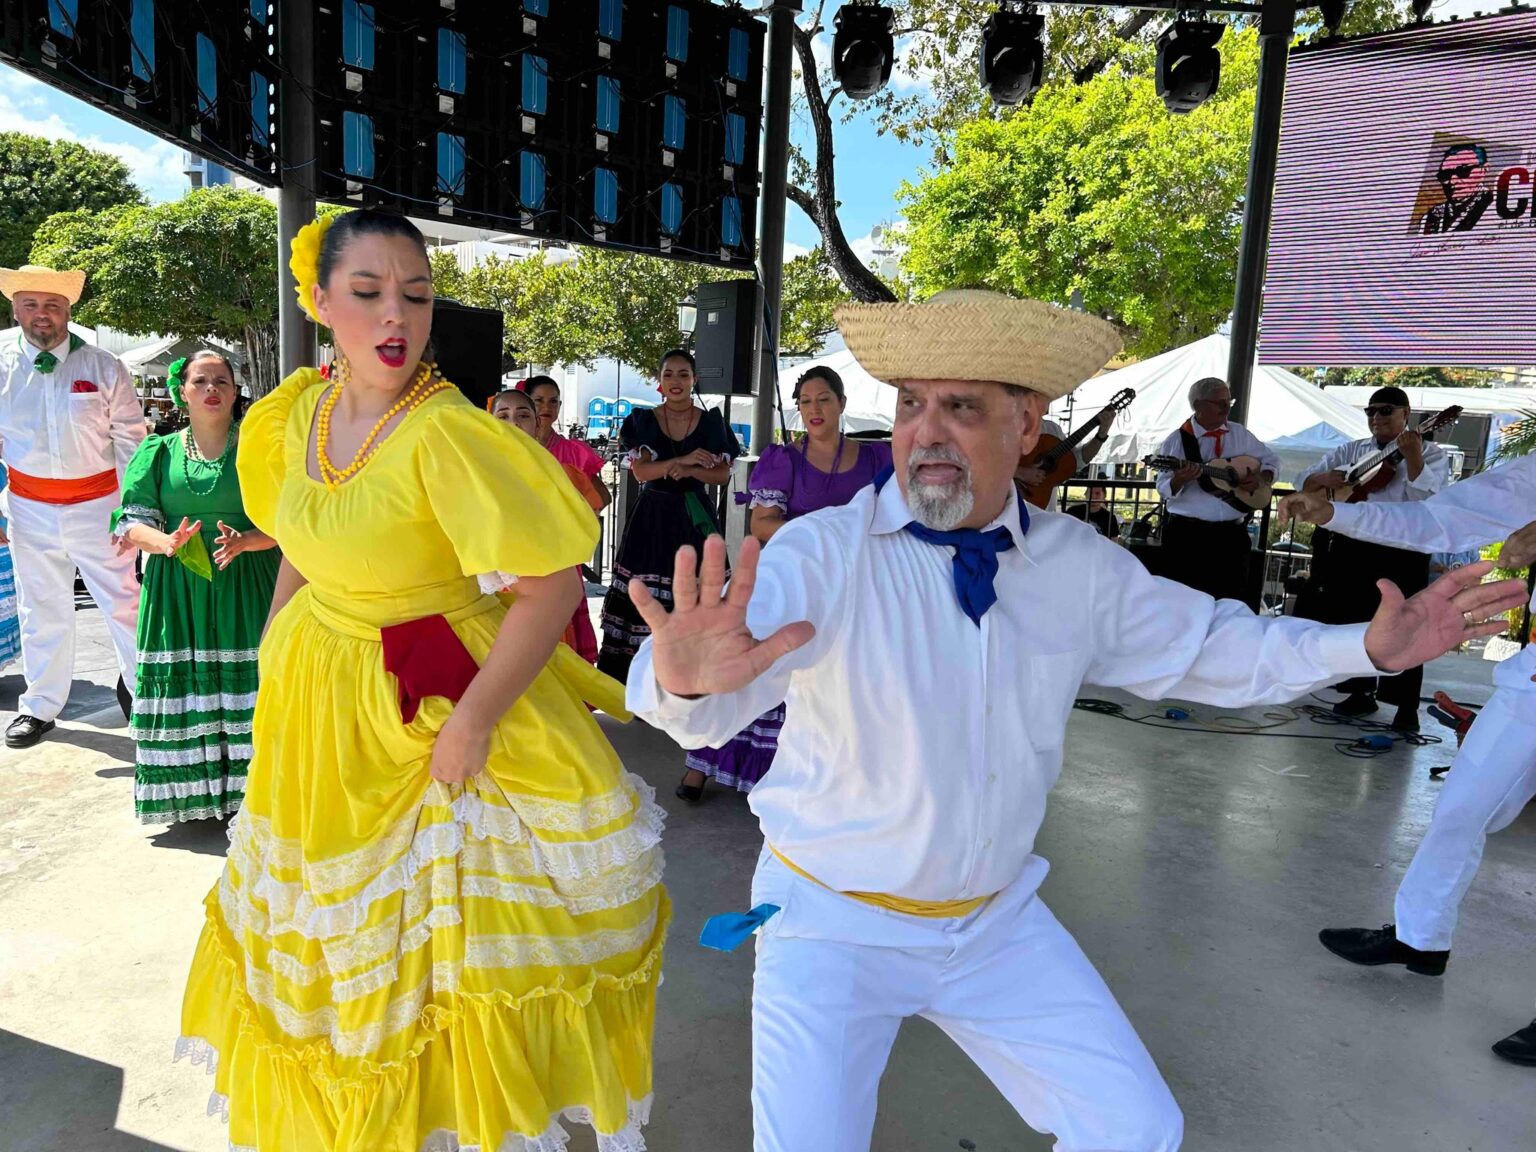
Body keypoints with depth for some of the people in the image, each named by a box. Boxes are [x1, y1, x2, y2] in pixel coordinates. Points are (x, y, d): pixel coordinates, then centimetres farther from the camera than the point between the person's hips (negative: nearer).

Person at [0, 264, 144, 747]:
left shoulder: (103, 366, -4)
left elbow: (132, 441, -1)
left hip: (97, 504, -2)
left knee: (124, 602, 4)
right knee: (42, 610, 12)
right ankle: (40, 707, 27)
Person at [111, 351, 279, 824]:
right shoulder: (158, 452, 9)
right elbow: (131, 526, 5)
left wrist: (243, 542, -18)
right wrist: (167, 542, -15)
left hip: (244, 585, -2)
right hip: (177, 591, 2)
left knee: (248, 688, -6)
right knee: (182, 688, 0)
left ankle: (249, 793, 5)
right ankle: (193, 792, 14)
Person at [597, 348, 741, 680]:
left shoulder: (712, 422, 5)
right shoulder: (643, 420, 5)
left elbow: (723, 474, 2)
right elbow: (640, 471, -6)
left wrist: (691, 471, -16)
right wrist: (682, 459, -17)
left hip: (695, 516, 0)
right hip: (652, 517, 0)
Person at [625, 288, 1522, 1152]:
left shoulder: (1081, 566, -6)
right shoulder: (822, 555, -22)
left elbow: (1203, 643, 9)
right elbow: (709, 705, -34)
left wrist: (1367, 648, -1)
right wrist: (688, 677, -58)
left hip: (999, 918, 4)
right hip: (834, 921, -4)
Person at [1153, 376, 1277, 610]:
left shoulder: (1240, 434, 9)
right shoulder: (1177, 440, -2)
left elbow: (1271, 460, 18)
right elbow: (1164, 488, -5)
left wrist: (1262, 477, -3)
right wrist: (1179, 480, -27)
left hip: (1232, 532, 3)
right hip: (1187, 533, -3)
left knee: (1234, 599, 5)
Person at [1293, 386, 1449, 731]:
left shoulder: (1431, 454, 3)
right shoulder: (1351, 450, 14)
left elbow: (1425, 498, -14)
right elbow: (1305, 483, 13)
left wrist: (1412, 456, -25)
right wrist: (1324, 478, -8)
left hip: (1401, 549, -4)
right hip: (1352, 544, 4)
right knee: (1351, 620, 9)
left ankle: (1406, 707, 4)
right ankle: (1360, 693, 23)